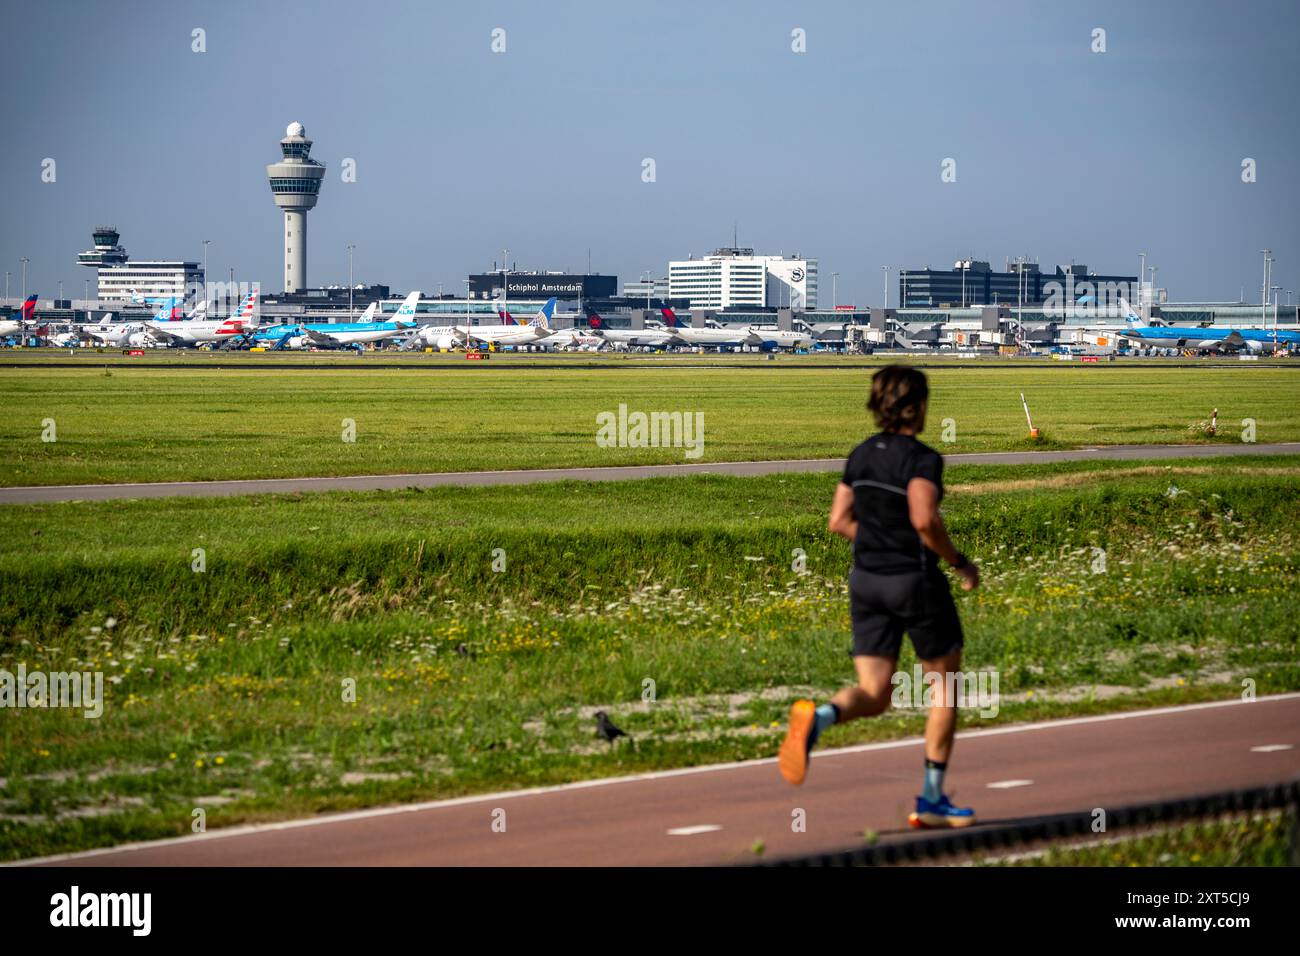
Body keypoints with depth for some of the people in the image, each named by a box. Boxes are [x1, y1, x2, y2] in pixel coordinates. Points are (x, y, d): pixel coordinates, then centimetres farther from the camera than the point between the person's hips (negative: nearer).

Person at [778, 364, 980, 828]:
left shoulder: (861, 455, 7)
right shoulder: (922, 459, -14)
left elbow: (839, 521, 9)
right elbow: (924, 519, -28)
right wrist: (959, 562, -13)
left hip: (867, 581, 6)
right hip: (916, 581, -6)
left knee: (872, 697, 4)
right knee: (945, 683, 14)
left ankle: (815, 718, -31)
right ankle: (932, 799, 15)